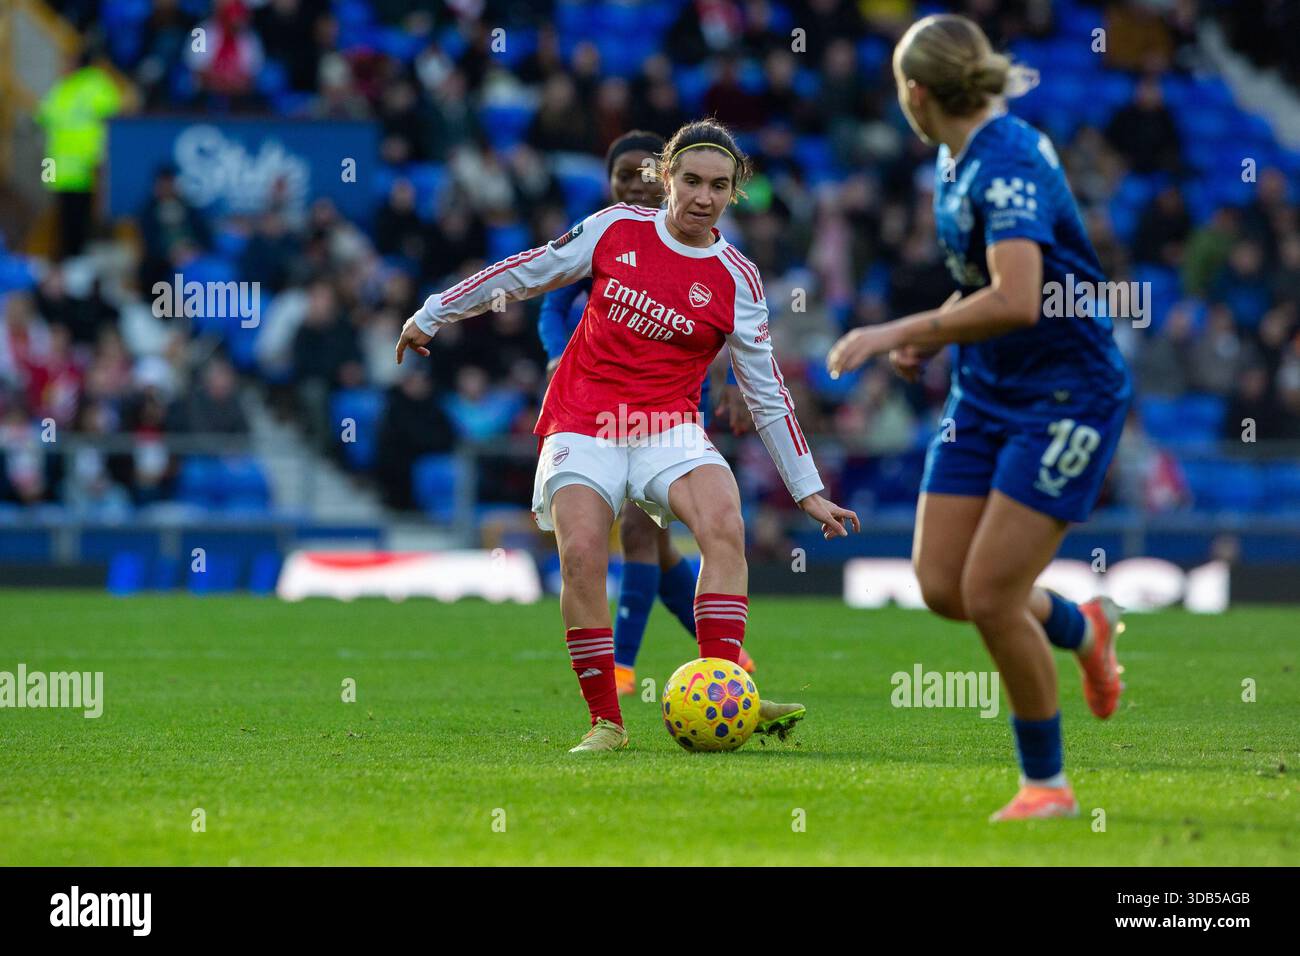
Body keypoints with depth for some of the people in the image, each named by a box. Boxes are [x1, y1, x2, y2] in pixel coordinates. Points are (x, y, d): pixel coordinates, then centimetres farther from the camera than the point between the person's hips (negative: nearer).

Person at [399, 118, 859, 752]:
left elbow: (767, 395, 8)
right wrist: (433, 315, 18)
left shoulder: (736, 280, 3)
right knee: (581, 552, -24)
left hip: (669, 429, 0)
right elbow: (525, 273, 14)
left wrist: (809, 493, 6)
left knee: (724, 523, -28)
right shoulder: (617, 229, 3)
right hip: (581, 424, 0)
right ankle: (605, 722, -13)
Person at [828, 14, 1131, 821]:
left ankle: (1047, 785, 6)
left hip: (1067, 398, -9)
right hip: (986, 394, 9)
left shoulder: (1007, 165, -22)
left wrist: (898, 332, -28)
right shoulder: (960, 159, 8)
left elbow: (1015, 301, -35)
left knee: (990, 595, -12)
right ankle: (1085, 629, 31)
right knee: (943, 587, 3)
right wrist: (932, 339, 8)